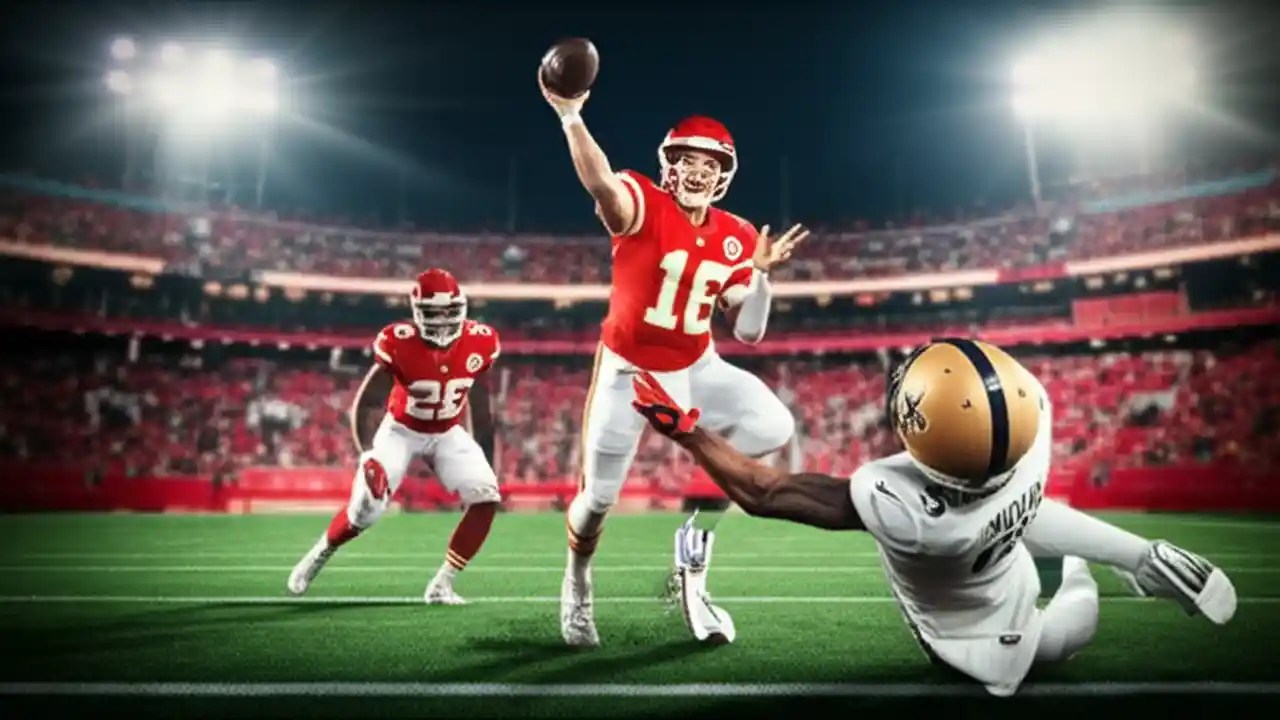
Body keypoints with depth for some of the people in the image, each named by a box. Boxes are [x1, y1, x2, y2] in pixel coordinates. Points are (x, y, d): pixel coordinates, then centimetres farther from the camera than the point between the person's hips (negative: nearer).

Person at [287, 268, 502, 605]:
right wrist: (367, 454, -34)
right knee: (366, 508, -13)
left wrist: (487, 464, 2)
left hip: (448, 434, 3)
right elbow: (362, 405, -21)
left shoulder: (478, 344, -17)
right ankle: (317, 556, 21)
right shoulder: (399, 345, -28)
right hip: (401, 431, -3)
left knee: (486, 498, -15)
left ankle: (442, 584, -3)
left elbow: (480, 409, -3)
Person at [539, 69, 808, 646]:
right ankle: (577, 583, 37)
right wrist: (570, 117, -56)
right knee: (599, 495, 5)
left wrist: (761, 273, -16)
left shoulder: (736, 238, -3)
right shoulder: (641, 206, -17)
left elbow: (748, 332, -1)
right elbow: (600, 184, -42)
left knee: (774, 428, -15)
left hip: (697, 370, 4)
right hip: (628, 372, -4)